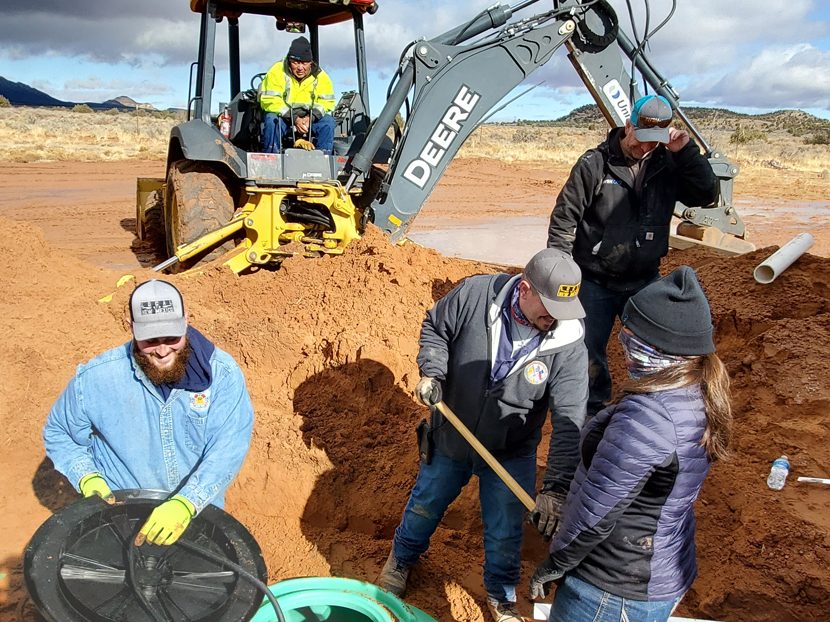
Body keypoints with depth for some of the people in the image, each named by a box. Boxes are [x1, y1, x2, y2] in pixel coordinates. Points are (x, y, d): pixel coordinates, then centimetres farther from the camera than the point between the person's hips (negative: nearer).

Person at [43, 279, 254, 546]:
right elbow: (57, 434, 3)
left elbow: (228, 450, -24)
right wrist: (88, 479, -12)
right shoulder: (97, 377, -14)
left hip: (199, 513, 0)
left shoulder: (223, 374, -18)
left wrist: (185, 504, -36)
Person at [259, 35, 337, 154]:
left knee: (328, 121, -21)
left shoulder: (319, 75, -1)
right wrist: (294, 118, -28)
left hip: (309, 119, 2)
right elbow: (269, 101, -18)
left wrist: (311, 117, -21)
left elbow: (327, 102, -1)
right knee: (271, 120, -33)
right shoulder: (277, 71, -11)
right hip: (282, 117, -2)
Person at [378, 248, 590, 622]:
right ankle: (402, 558, 56)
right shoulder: (476, 294, -24)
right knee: (425, 506, 24)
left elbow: (569, 422, -27)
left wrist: (557, 488, -35)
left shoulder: (568, 345, -25)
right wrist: (431, 372, -18)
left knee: (505, 534, 15)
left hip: (511, 455, -1)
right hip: (450, 438, 1)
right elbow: (435, 328, -3)